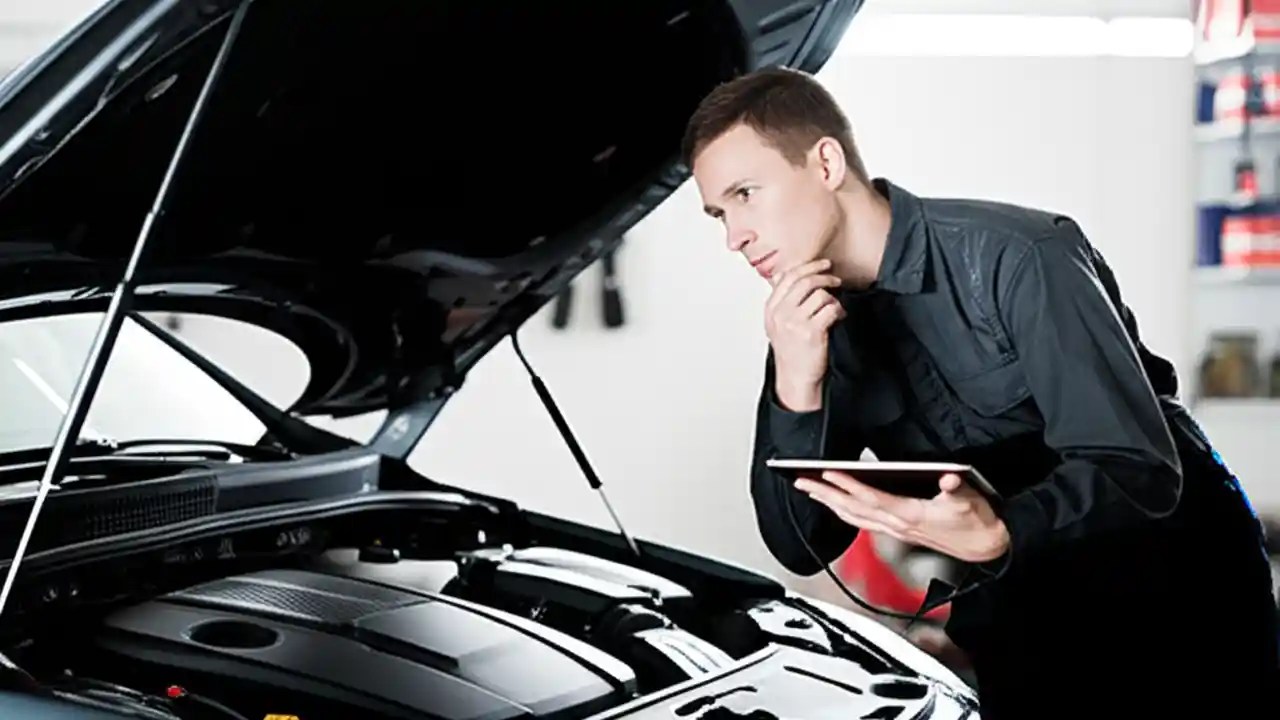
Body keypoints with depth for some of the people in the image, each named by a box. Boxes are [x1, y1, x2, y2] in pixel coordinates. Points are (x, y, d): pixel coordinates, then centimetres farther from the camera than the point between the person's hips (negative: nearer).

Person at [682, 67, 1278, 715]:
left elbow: (1141, 471, -26)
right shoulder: (810, 323, -4)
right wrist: (796, 391, -25)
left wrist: (996, 536, -44)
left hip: (1182, 603, -4)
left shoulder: (1019, 256, -22)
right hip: (1021, 632, 5)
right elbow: (802, 549, -9)